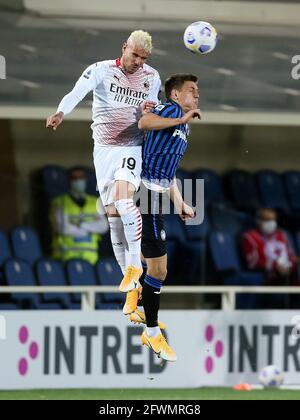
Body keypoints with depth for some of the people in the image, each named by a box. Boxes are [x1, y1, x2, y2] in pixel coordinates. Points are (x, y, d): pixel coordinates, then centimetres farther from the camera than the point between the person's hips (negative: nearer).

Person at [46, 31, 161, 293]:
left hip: (133, 149, -1)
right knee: (113, 214, 0)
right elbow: (77, 93, -23)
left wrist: (148, 110, -14)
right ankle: (129, 276, 9)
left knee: (122, 198, -25)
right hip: (104, 150, 1)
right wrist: (61, 113, -43)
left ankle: (135, 263, -15)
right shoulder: (101, 71, -5)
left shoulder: (152, 77, 4)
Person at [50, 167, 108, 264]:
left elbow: (104, 226, 3)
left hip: (89, 256, 3)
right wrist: (90, 229, -2)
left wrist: (83, 224, -11)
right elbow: (62, 228, -12)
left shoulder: (95, 203, 14)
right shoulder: (59, 203, 1)